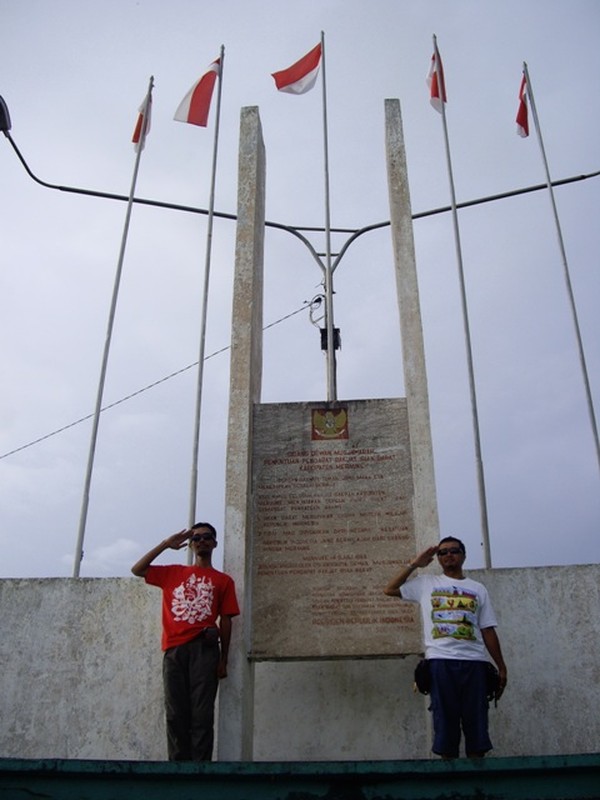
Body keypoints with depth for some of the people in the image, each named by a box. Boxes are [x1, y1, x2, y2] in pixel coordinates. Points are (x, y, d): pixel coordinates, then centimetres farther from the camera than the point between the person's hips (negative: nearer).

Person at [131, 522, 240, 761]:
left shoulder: (223, 580, 13)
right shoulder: (173, 573, 19)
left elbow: (225, 620, 9)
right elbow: (137, 569, 15)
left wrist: (223, 659, 4)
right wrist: (165, 544, 10)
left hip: (204, 649, -2)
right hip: (174, 650, 2)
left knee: (202, 714, -6)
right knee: (175, 714, 1)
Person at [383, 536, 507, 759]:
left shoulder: (478, 589, 15)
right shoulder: (426, 584, 13)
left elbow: (488, 630, 13)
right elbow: (390, 590, 10)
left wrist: (501, 666, 7)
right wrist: (415, 564, 9)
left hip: (474, 661, 1)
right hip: (440, 661, -1)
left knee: (476, 720, 2)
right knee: (445, 719, 1)